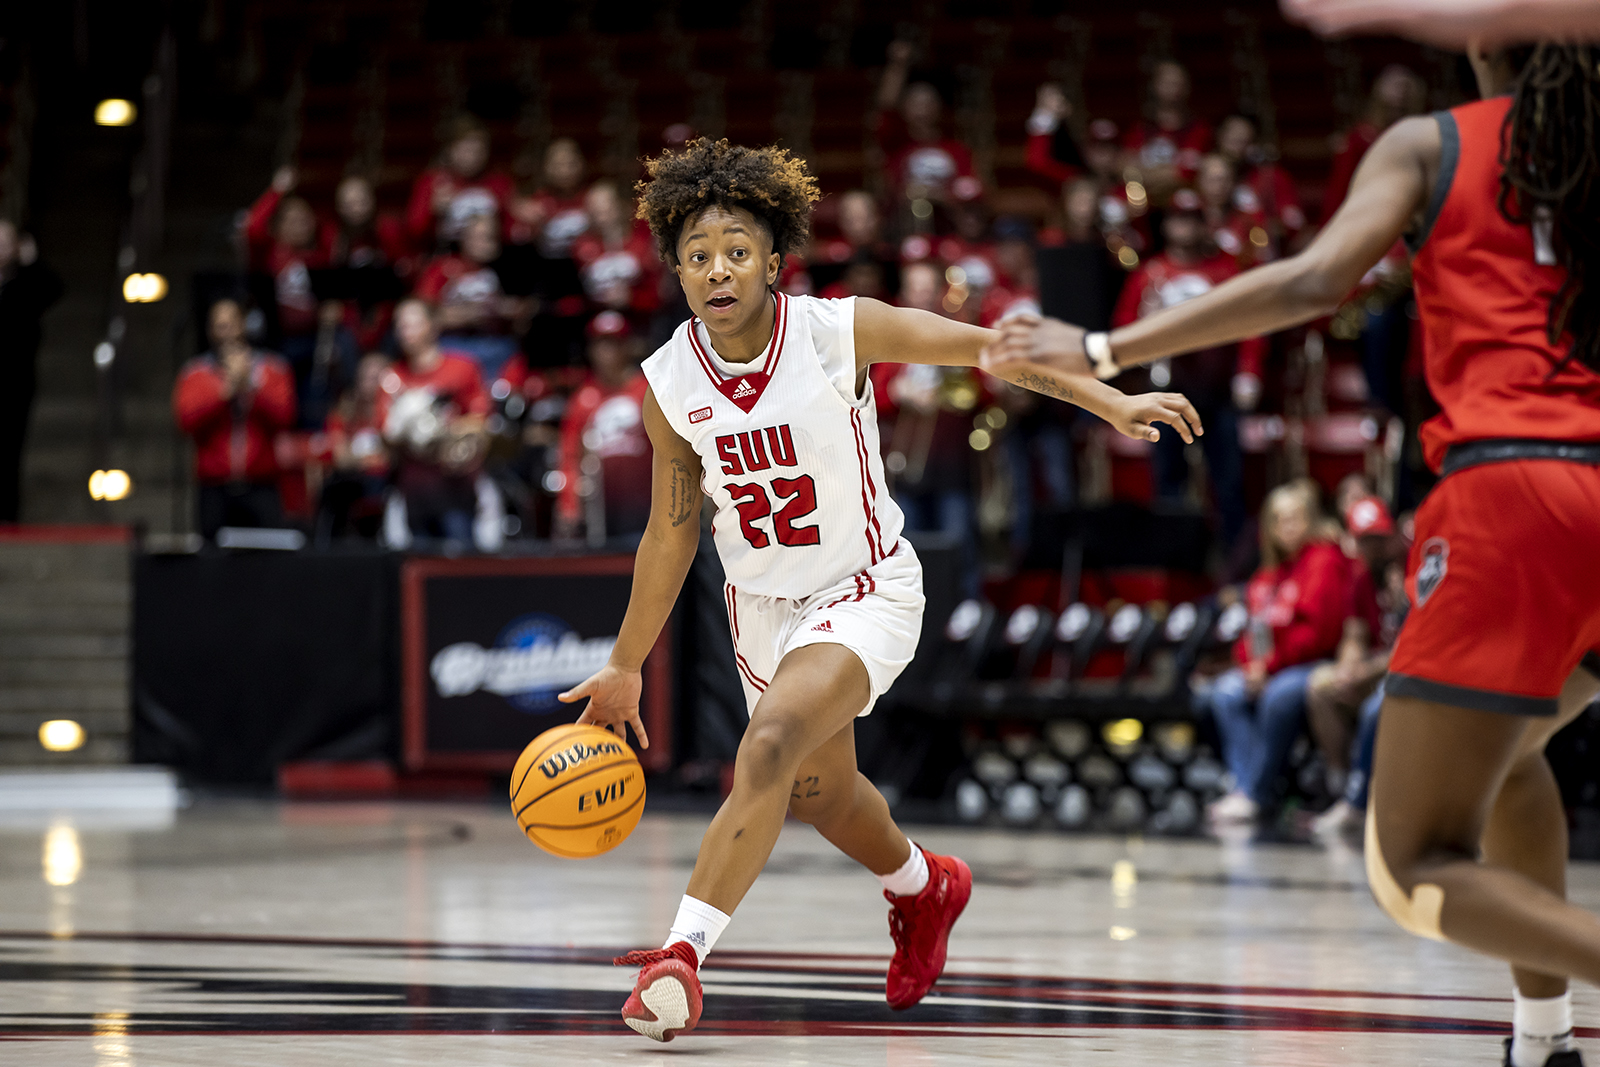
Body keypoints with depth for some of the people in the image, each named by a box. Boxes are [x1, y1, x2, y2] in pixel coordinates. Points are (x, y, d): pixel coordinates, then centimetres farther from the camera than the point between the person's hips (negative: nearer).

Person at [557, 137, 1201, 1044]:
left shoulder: (839, 331, -21)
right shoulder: (669, 383, -12)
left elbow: (984, 346, -11)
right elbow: (672, 533, 1)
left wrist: (1110, 402, -19)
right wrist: (625, 668, 6)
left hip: (867, 591, -5)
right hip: (764, 603, 5)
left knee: (772, 747, -29)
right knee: (817, 791, 23)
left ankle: (684, 952, -27)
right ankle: (924, 888, 55)